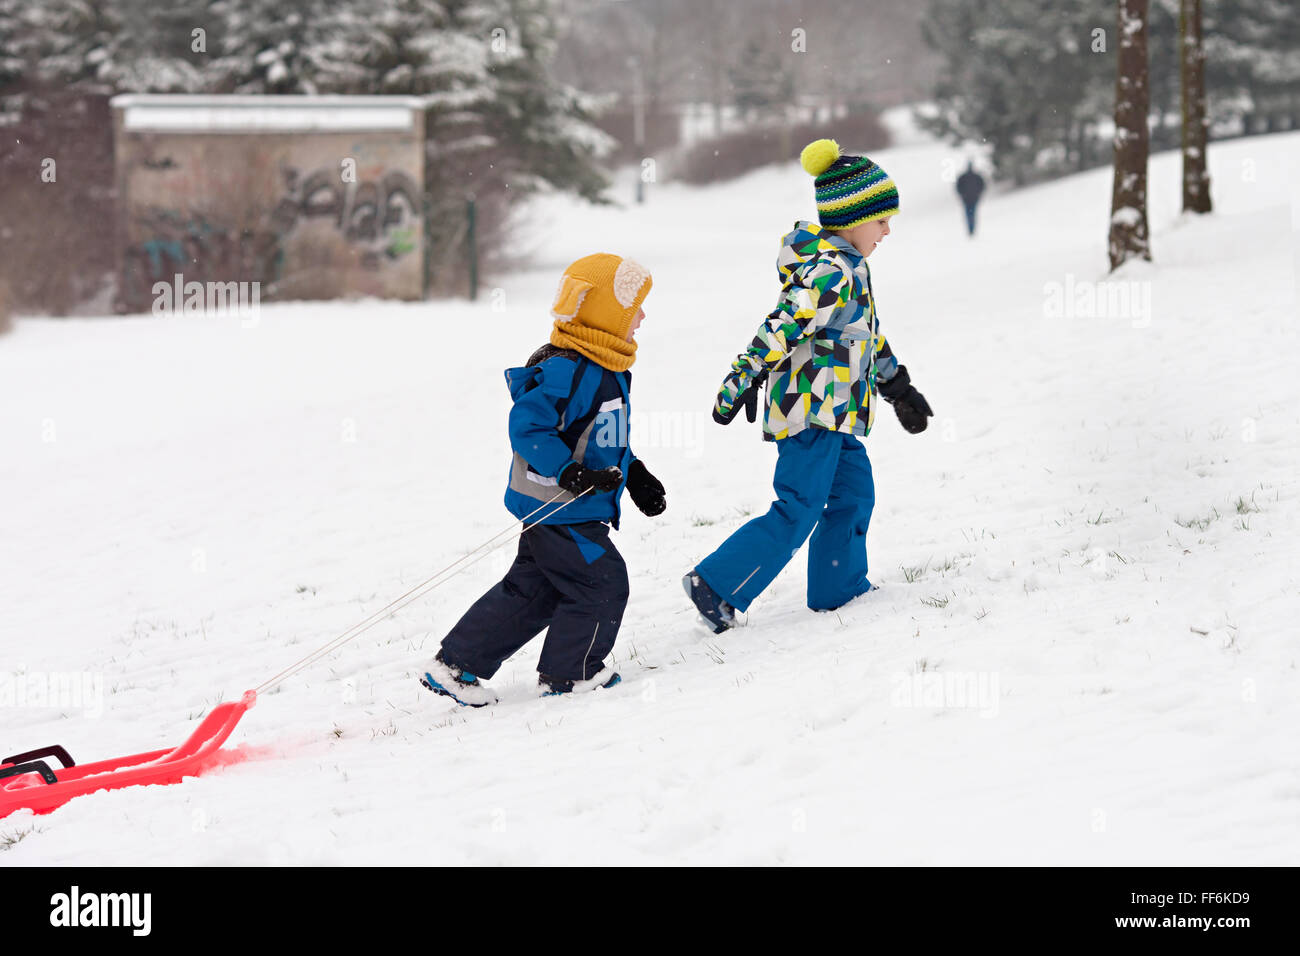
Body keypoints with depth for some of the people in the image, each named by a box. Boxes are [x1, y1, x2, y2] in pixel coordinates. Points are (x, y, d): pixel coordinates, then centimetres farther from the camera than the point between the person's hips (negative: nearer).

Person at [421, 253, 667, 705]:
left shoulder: (608, 371, 11)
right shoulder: (566, 372, -22)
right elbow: (526, 427, -26)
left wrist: (635, 474, 18)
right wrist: (571, 473, -32)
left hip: (578, 510, 11)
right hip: (559, 509, -11)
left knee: (531, 592, 13)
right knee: (601, 583, -4)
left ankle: (455, 665, 18)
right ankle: (569, 673, 13)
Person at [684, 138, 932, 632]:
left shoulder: (845, 267, 15)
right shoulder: (832, 273, -19)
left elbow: (865, 332, 27)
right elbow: (783, 327, -25)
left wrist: (899, 387, 34)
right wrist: (738, 385, -26)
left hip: (833, 412, 11)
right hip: (811, 405, -11)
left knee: (854, 494, 18)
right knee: (798, 512, -10)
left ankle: (839, 588, 28)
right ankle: (716, 584, -8)